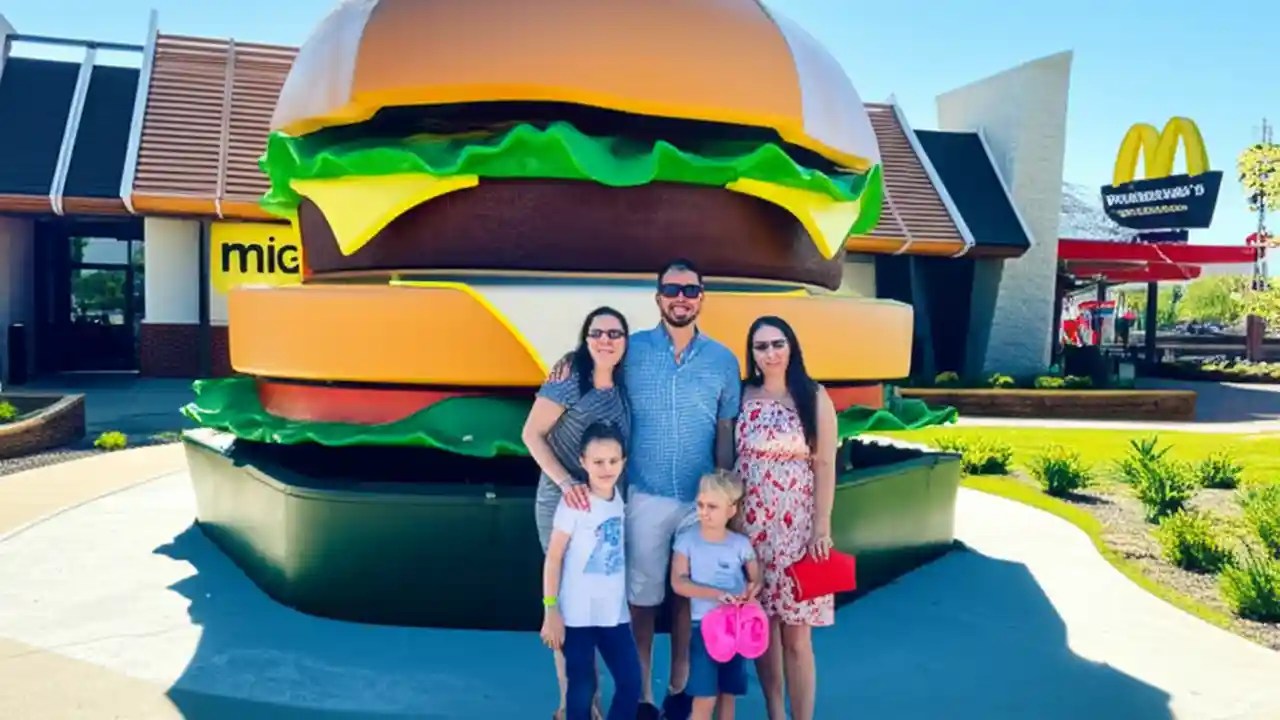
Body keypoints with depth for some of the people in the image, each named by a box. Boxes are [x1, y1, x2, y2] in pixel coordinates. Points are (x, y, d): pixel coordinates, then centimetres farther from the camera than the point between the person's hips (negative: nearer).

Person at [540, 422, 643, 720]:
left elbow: (618, 551, 10)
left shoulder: (620, 497, 2)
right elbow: (553, 557, -11)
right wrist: (551, 611, -14)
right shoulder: (574, 502, -13)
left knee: (631, 681, 7)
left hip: (614, 611, 5)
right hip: (577, 613, -5)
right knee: (582, 687, 5)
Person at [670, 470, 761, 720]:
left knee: (728, 694, 12)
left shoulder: (741, 544, -3)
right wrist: (715, 594, -24)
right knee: (705, 697, -5)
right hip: (704, 625, -2)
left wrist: (753, 589, -18)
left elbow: (757, 577, 6)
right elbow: (678, 582, -13)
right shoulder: (687, 539, -7)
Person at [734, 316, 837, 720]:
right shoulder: (742, 395, 4)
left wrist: (821, 528, -8)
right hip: (749, 523, 2)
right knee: (760, 626, 9)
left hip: (797, 523, -2)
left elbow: (824, 466, -3)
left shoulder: (814, 398, -1)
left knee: (796, 633, 0)